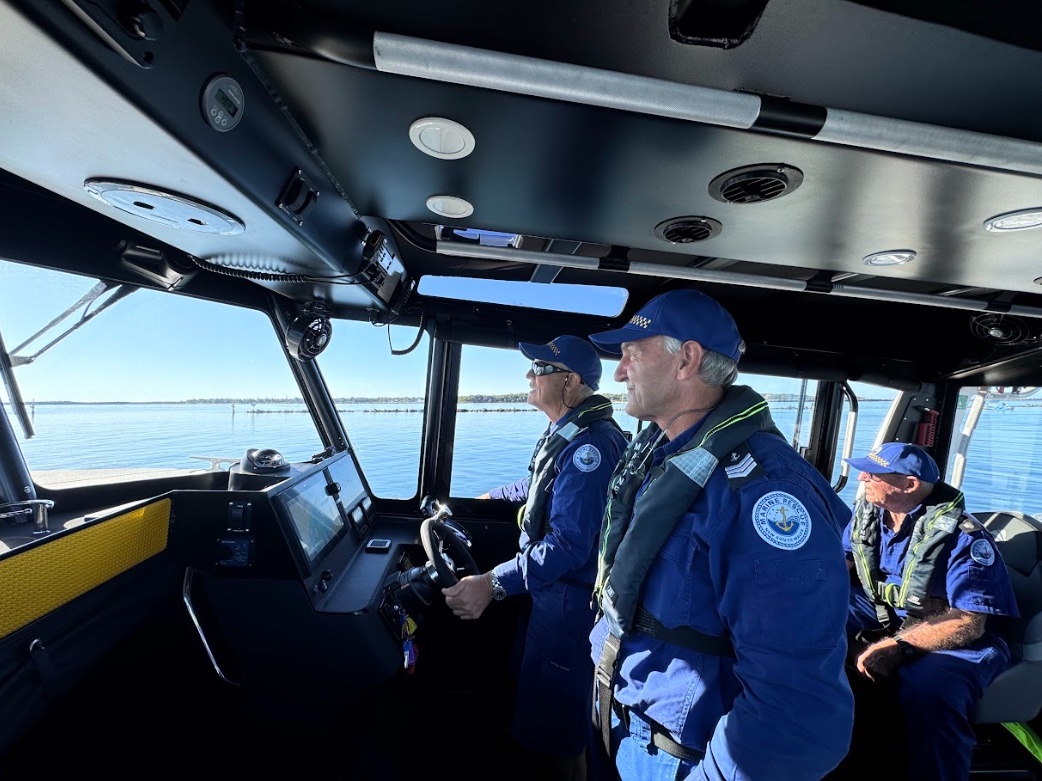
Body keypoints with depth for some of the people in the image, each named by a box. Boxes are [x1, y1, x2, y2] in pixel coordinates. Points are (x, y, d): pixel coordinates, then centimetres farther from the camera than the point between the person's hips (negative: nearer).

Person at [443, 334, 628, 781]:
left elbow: (569, 543, -34)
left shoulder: (589, 443, -29)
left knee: (556, 725, 11)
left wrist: (495, 584, -35)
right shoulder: (566, 434, 5)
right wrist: (491, 496, 33)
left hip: (570, 601, -10)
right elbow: (543, 485, 23)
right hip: (556, 590, 10)